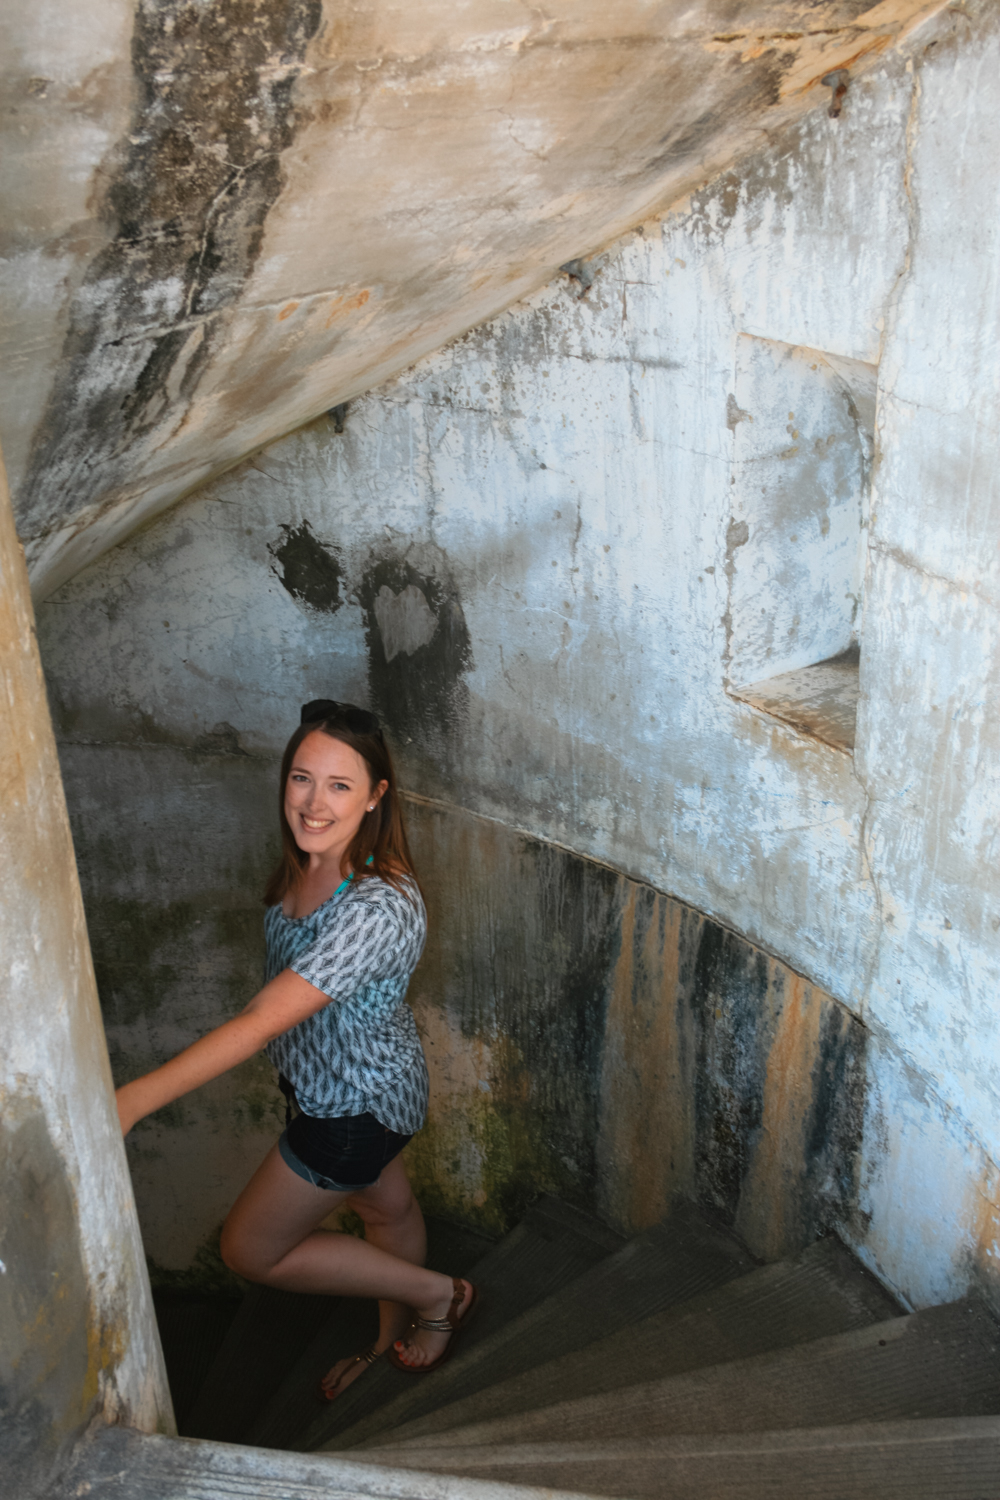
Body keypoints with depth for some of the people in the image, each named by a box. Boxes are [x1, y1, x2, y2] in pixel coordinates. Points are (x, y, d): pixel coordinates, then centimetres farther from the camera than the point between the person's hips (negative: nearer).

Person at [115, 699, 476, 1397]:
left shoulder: (379, 907, -37)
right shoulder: (307, 864, -11)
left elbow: (262, 1020, -41)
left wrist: (130, 1102, -45)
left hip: (359, 1101, -8)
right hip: (329, 1078, 8)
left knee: (250, 1249, 11)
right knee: (388, 1207, 29)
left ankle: (436, 1294, 23)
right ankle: (393, 1340, 56)